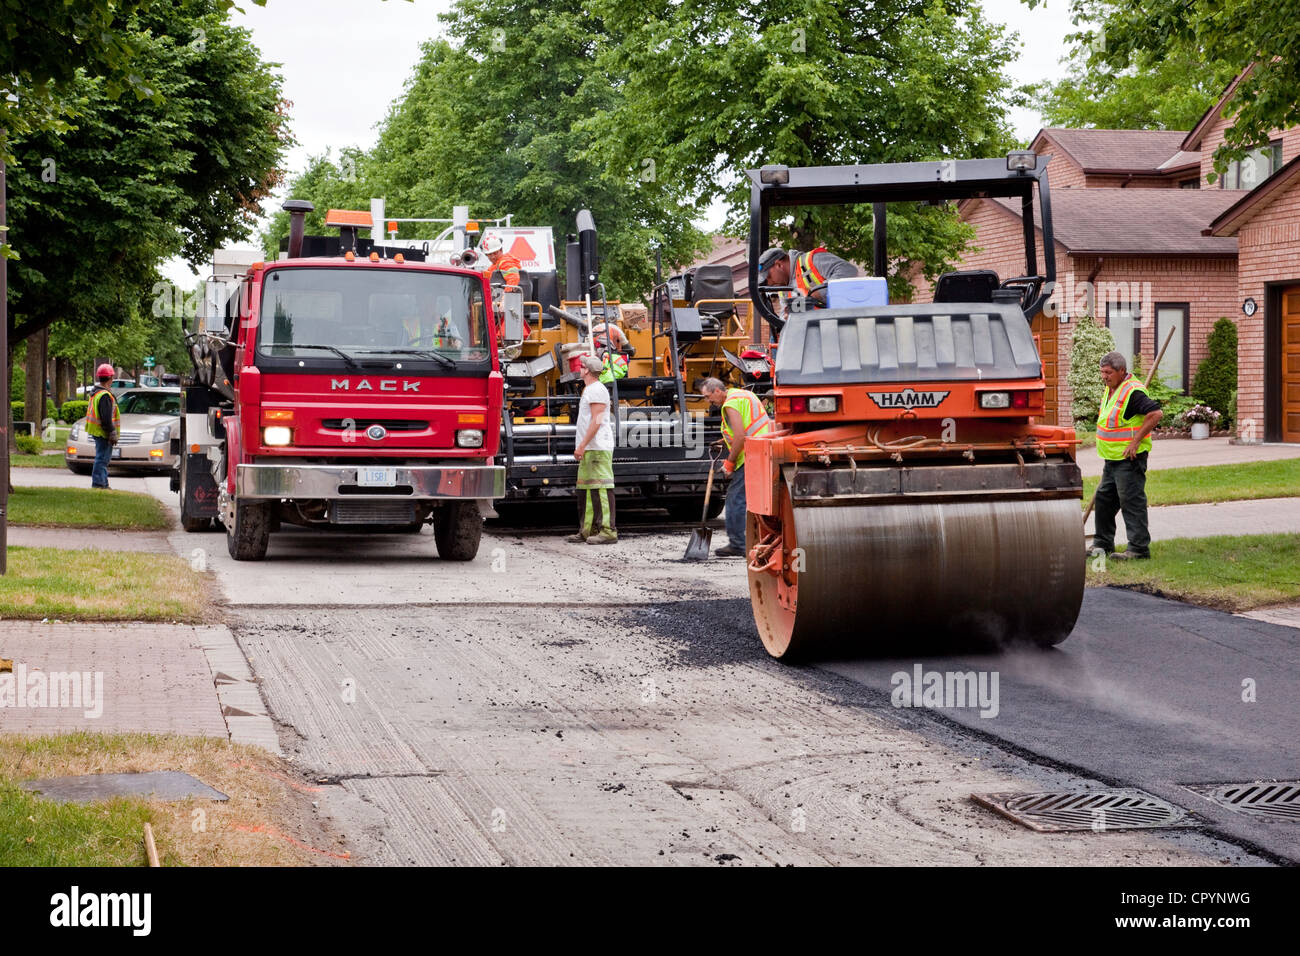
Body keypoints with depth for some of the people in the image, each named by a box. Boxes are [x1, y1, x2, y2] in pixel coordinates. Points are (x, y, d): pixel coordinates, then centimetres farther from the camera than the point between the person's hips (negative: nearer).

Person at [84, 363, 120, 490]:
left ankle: (104, 484, 23)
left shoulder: (95, 393, 14)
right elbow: (106, 418, -22)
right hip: (103, 432, -11)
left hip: (96, 431, 11)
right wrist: (112, 434, -18)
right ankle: (98, 483, -7)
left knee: (103, 459, 17)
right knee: (102, 459, -7)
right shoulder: (105, 395, -19)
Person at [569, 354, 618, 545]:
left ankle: (608, 531, -13)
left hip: (598, 448, -11)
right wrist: (582, 446, 21)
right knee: (585, 490, 11)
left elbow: (596, 421, -18)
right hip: (589, 450, 11)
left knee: (601, 489, -12)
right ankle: (587, 530, 16)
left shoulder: (597, 390, -11)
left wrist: (582, 446, -20)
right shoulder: (589, 390, 20)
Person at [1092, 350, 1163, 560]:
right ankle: (1102, 544, 27)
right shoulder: (1111, 389, 12)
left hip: (1129, 458, -10)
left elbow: (1156, 413, -28)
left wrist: (1136, 441, -25)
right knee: (1104, 499, 16)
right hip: (1112, 459, 10)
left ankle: (1139, 548, -4)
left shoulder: (1132, 392, -19)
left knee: (1132, 502, -7)